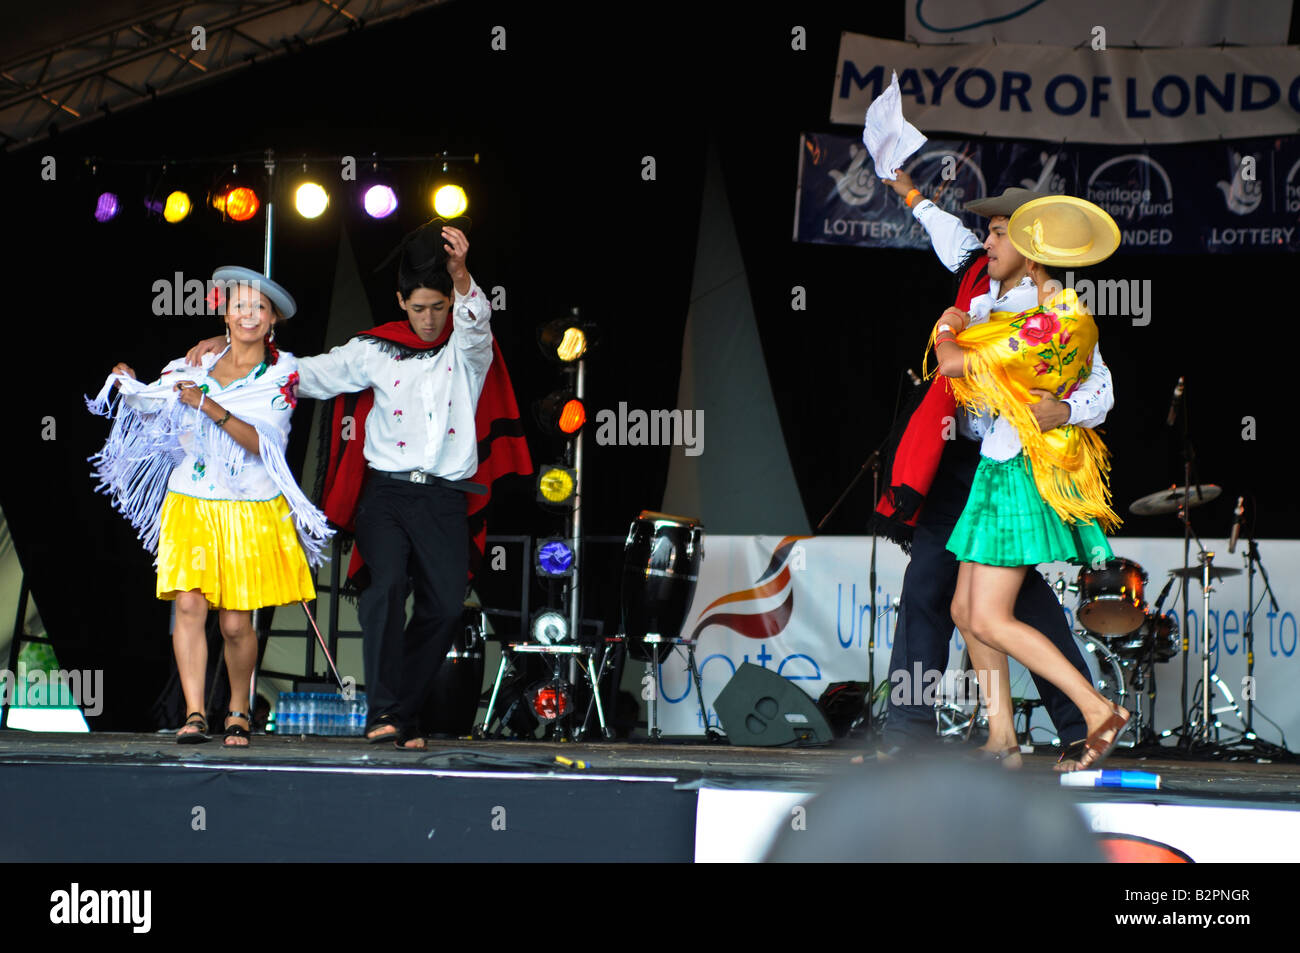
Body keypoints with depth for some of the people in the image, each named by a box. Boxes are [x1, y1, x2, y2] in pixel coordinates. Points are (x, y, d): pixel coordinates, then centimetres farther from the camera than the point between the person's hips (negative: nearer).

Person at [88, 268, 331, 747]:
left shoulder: (282, 374, 0)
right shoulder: (198, 364, 9)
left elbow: (266, 443, -13)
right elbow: (150, 408, 10)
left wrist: (213, 409, -25)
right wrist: (128, 383, -10)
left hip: (251, 510, -2)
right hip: (190, 504, 2)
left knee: (235, 622, -2)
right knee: (188, 604, -13)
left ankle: (239, 711, 19)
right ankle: (194, 714, -12)